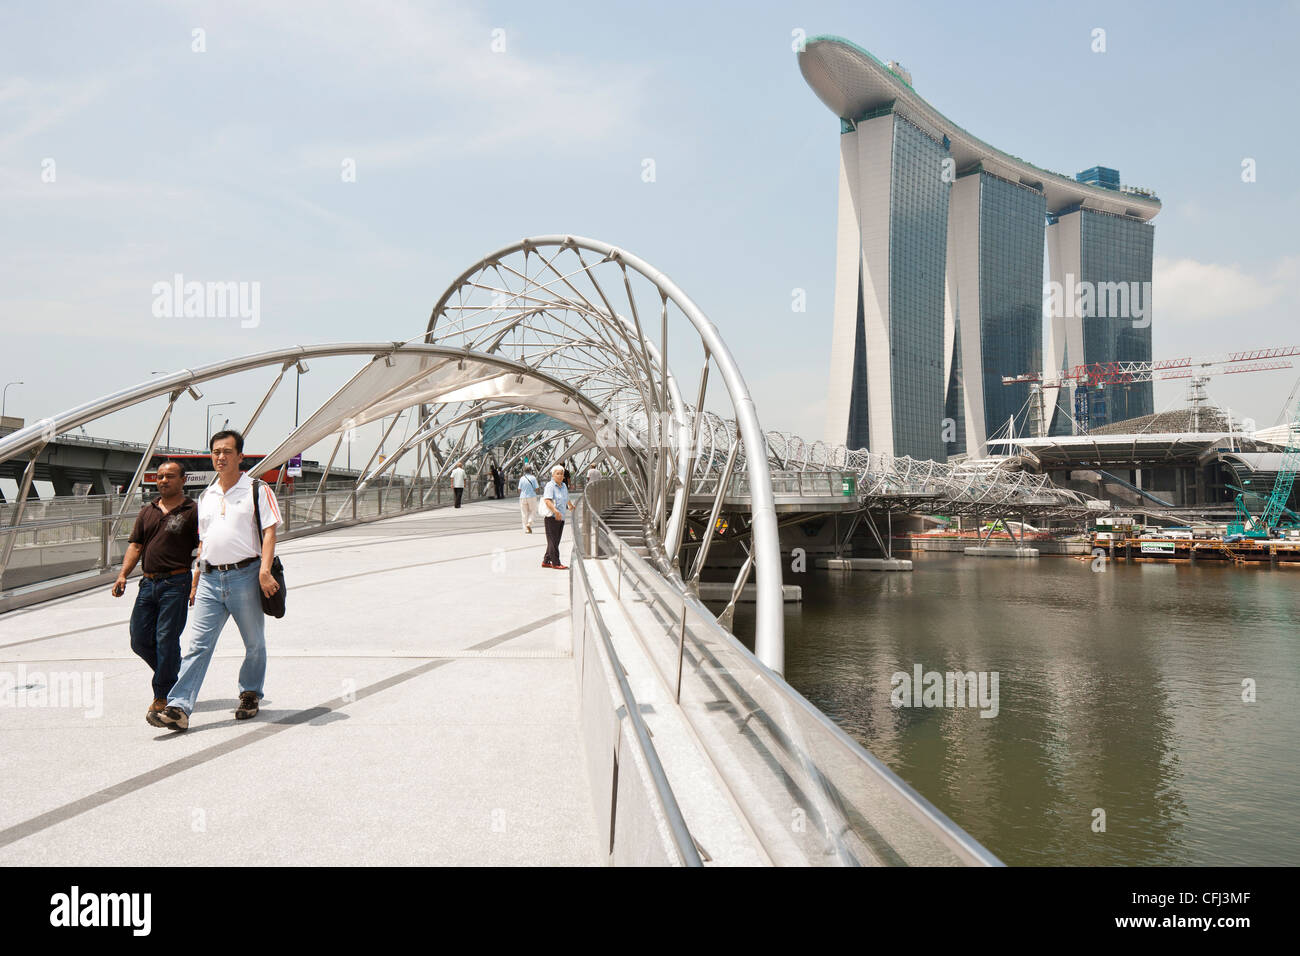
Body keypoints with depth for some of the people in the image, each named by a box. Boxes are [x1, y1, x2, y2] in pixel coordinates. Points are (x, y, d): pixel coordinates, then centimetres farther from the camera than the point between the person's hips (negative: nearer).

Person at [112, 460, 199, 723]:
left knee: (166, 639, -6)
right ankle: (172, 675, 28)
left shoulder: (193, 511, -2)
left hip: (176, 583, -6)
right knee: (140, 640, 7)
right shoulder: (147, 512, 15)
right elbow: (136, 545, 15)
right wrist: (123, 574, 1)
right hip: (148, 583, 6)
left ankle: (162, 696, 4)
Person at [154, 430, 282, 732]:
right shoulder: (205, 496, 18)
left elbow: (269, 531, -7)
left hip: (245, 575, -4)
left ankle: (250, 695, 26)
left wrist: (264, 571, -19)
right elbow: (204, 542, 22)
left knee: (254, 644, 8)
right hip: (210, 578, 4)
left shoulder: (257, 490, 1)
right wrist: (195, 581, 18)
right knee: (198, 644, -4)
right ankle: (179, 709, -8)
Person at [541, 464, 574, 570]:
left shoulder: (564, 485, 14)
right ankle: (556, 563, -2)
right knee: (553, 541, -4)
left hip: (561, 517, 8)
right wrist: (555, 511, -36)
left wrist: (571, 505, 52)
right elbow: (547, 500, -24)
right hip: (552, 517, -8)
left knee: (555, 541, 11)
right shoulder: (550, 485, -11)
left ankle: (546, 561, 19)